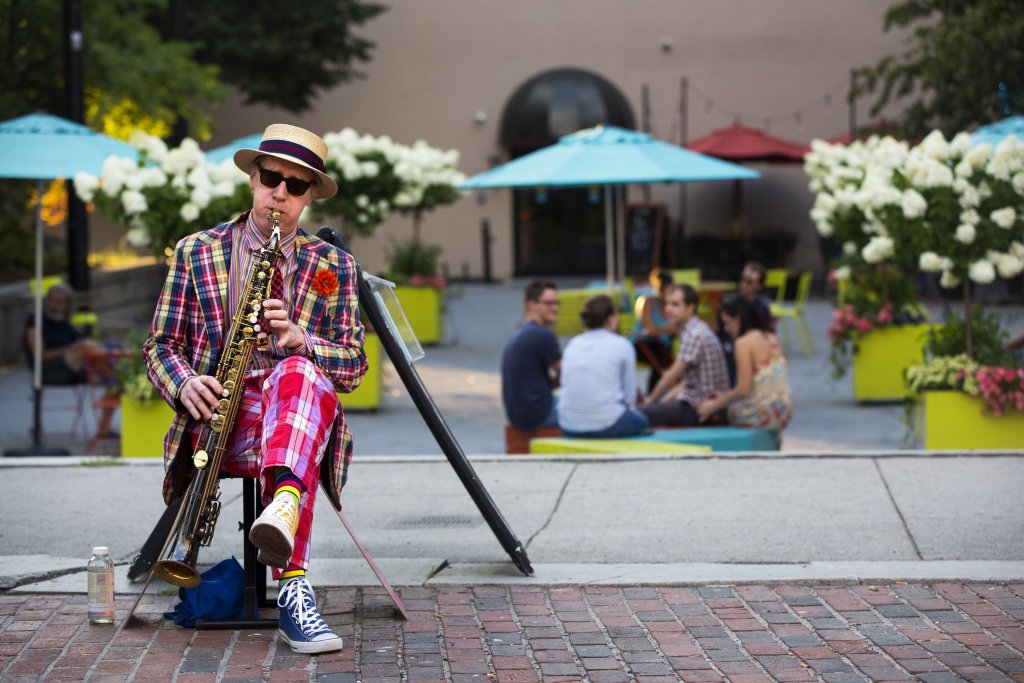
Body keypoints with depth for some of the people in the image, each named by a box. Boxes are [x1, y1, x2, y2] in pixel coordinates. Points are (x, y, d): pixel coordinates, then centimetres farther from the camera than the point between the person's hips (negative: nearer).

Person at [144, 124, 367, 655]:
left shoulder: (332, 266, 15)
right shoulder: (196, 252, 13)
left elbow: (353, 366, 8)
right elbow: (160, 346, 11)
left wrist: (300, 340, -14)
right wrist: (185, 384, -14)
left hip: (304, 410, 1)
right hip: (221, 415, -1)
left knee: (299, 374, -39)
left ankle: (284, 508, -68)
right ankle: (292, 586, -49)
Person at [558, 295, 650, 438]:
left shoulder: (573, 344, 10)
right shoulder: (622, 345, -2)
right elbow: (630, 395, 2)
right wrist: (630, 407, 26)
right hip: (606, 425, -5)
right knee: (641, 420, 29)